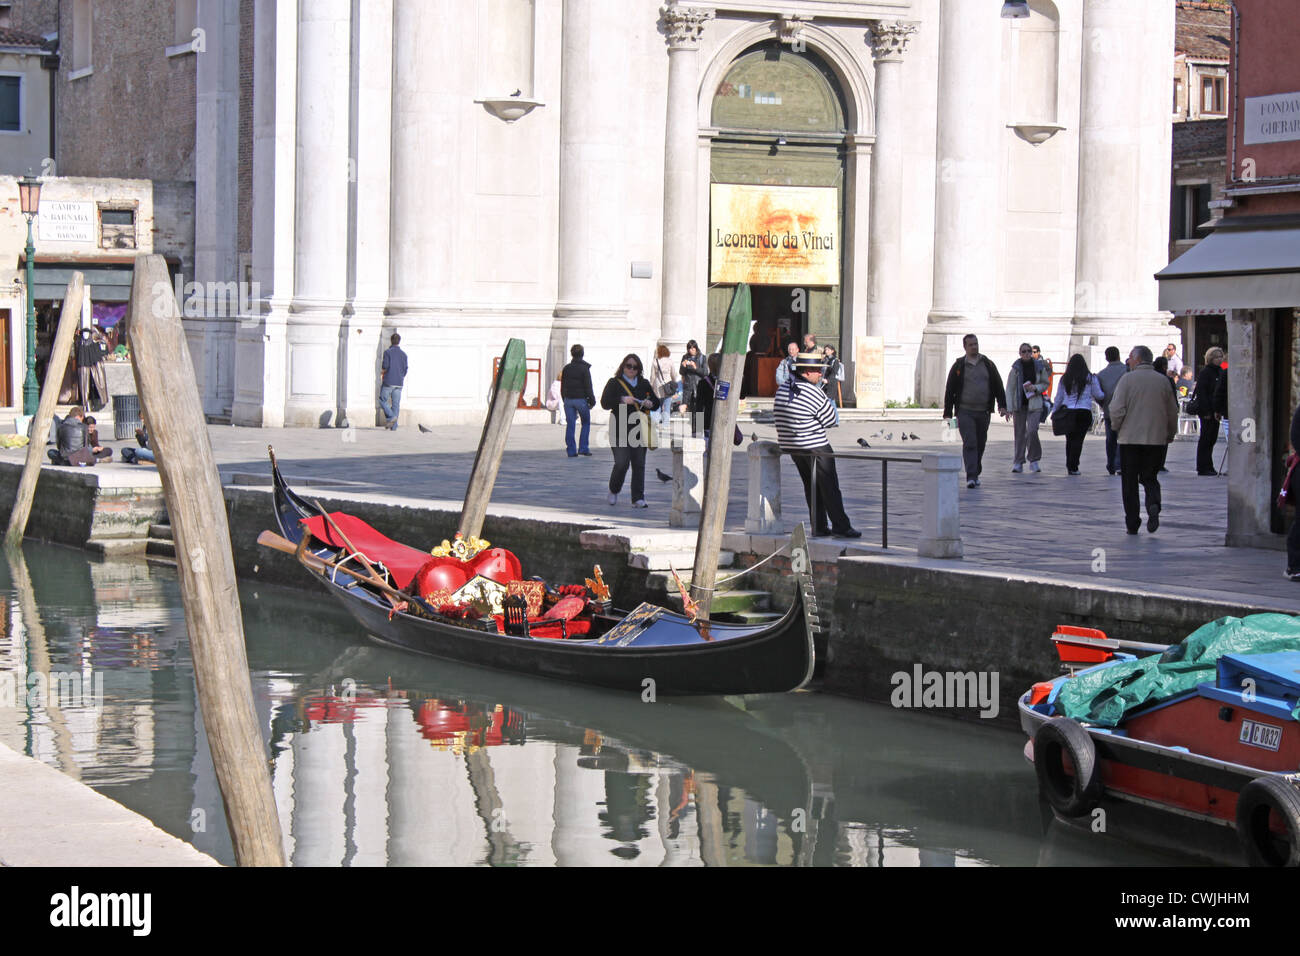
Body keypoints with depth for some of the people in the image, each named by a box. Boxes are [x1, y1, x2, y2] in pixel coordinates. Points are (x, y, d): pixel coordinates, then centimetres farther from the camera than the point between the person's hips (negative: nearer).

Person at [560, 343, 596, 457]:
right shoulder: (584, 368, -8)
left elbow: (562, 387, 11)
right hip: (581, 399, -4)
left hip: (568, 400, 4)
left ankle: (571, 450, 3)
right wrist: (592, 401, -1)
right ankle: (583, 448, 2)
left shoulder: (566, 368, 6)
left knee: (570, 424, 5)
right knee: (586, 423, 9)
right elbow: (588, 387, -9)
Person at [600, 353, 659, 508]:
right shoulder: (614, 383, 4)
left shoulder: (644, 384, 15)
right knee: (621, 463, -11)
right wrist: (622, 400, -19)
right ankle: (613, 491, 15)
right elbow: (605, 403, -6)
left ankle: (638, 499, 4)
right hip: (620, 431, -4)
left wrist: (650, 404, -3)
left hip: (639, 430, 4)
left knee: (639, 465, 0)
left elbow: (656, 403, 20)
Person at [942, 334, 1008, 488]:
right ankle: (971, 477, -19)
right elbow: (950, 390, 5)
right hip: (965, 411, -3)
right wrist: (947, 413, 1)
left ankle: (975, 474, 23)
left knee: (980, 444, 9)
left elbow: (998, 387, 9)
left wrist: (1002, 406, -3)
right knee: (969, 443, -14)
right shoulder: (958, 366, 2)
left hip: (983, 412, 3)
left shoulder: (988, 364, 9)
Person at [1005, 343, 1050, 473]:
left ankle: (1034, 460, 3)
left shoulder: (1039, 366, 2)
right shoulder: (1016, 368, 0)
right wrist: (1009, 408, -7)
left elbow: (1046, 383, 13)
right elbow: (1010, 388, -1)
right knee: (1019, 433, 3)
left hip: (1034, 404, 0)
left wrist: (1036, 387, -9)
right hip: (1019, 404, 0)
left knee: (1032, 431, -13)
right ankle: (1018, 463, 11)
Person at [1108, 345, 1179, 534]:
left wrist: (1118, 427, 7)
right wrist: (1170, 435, 22)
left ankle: (1132, 523, 5)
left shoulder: (1127, 379, -6)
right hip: (1156, 439, 3)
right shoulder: (1163, 381, 5)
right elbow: (1173, 412, 9)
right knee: (1150, 478, 12)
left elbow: (1116, 409, -12)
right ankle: (1153, 505, -17)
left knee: (1129, 481, 6)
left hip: (1130, 438, -3)